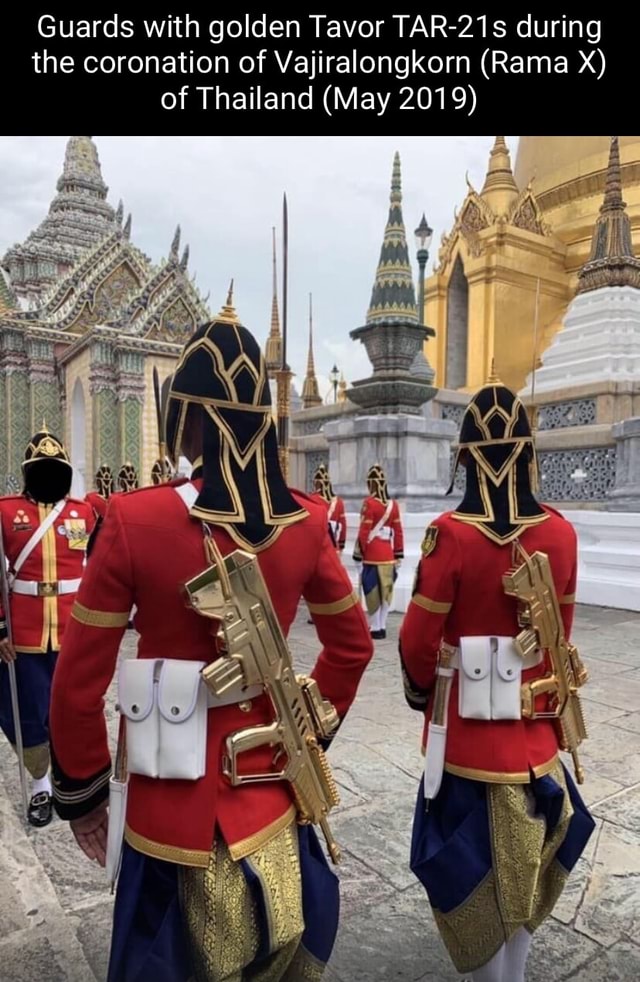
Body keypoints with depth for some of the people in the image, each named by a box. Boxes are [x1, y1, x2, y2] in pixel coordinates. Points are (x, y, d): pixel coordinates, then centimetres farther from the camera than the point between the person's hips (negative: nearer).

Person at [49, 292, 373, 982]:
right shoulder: (307, 521, -9)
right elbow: (352, 646, 2)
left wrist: (82, 791, 2)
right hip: (270, 784, 4)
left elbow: (78, 684, -13)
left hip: (174, 798, -3)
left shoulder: (134, 518, -21)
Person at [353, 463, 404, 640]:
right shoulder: (393, 504, 7)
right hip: (388, 557, 6)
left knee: (373, 591, -1)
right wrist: (398, 557, 15)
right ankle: (382, 626, 15)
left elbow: (364, 532, -12)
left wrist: (358, 556, -6)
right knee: (386, 591, 9)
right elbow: (398, 533, 9)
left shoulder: (369, 503, -10)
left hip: (373, 557, -6)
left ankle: (375, 628, 2)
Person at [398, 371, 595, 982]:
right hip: (532, 729, 5)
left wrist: (421, 691, 6)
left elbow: (419, 640, -14)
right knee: (519, 858, 23)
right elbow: (558, 635, 5)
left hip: (469, 729, -4)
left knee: (473, 861, 16)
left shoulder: (451, 534, -21)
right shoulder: (560, 534, -7)